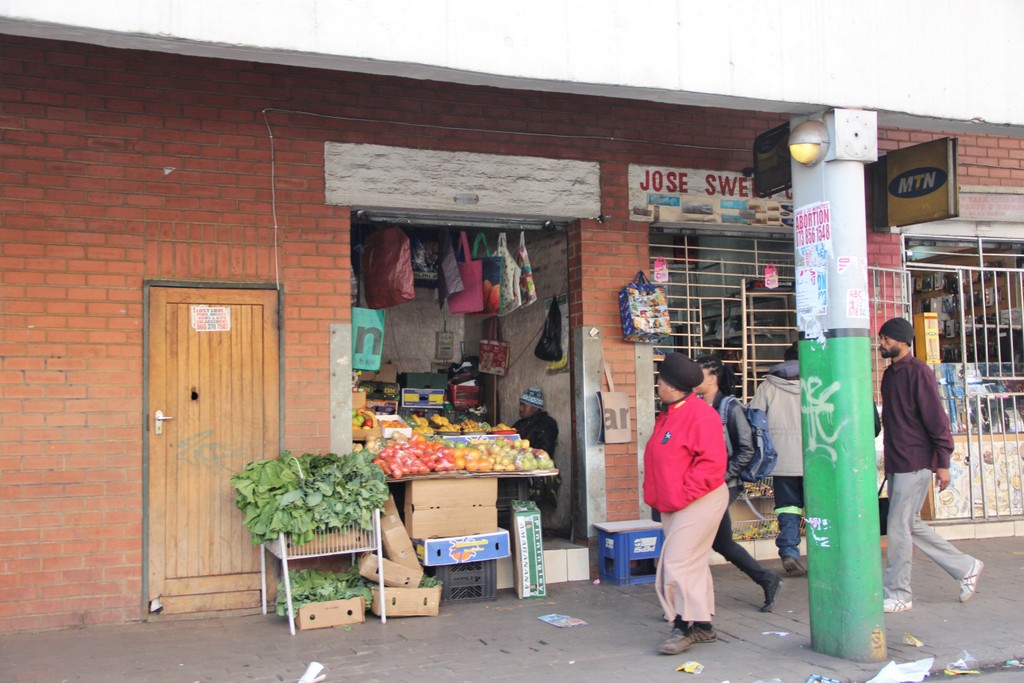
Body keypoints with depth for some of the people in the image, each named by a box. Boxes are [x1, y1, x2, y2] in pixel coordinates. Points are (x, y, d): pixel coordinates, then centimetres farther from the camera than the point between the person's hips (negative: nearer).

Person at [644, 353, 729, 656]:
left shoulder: (701, 415, -17)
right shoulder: (667, 417, 12)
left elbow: (711, 463, -22)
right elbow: (657, 461, 22)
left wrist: (683, 495, -20)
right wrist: (655, 495, 13)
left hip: (699, 502, -10)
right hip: (673, 505, 10)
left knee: (678, 564, -11)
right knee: (693, 565, 14)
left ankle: (684, 626, -2)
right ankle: (702, 626, 22)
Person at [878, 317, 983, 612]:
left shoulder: (918, 372, -12)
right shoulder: (890, 374, 15)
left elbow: (936, 418, -15)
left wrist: (943, 462, -17)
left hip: (916, 464, -9)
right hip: (897, 464, 9)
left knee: (898, 525, -6)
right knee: (911, 525, 13)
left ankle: (897, 594, 4)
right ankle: (966, 567, 27)